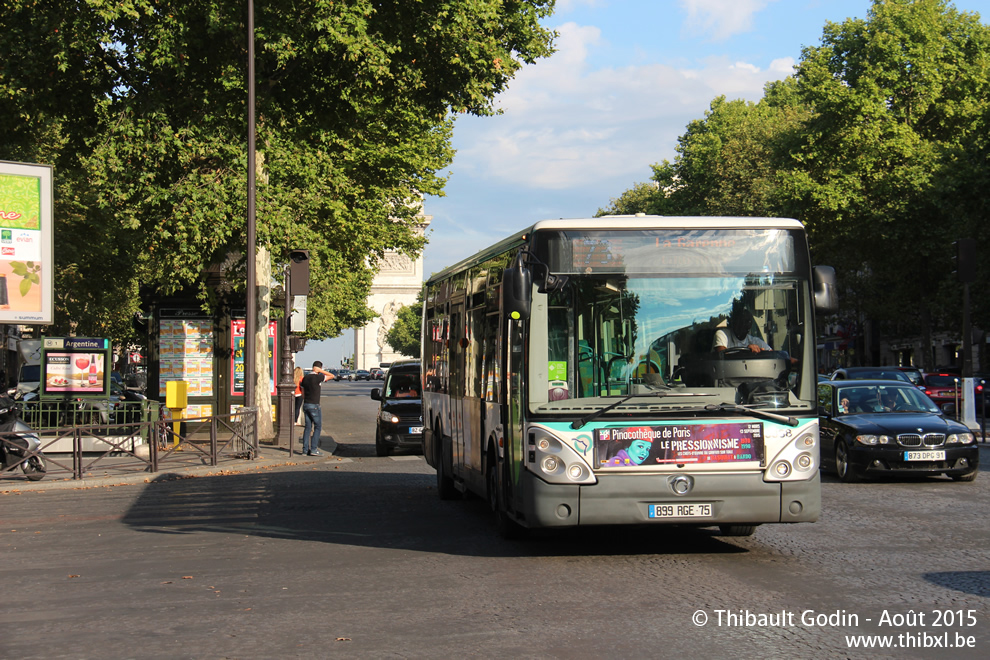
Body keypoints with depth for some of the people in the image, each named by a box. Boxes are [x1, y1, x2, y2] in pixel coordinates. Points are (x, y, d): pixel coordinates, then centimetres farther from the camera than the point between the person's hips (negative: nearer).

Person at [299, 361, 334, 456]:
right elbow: (332, 376, -7)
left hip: (306, 405, 7)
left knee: (307, 427, 10)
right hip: (314, 405, -7)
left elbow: (303, 393, 14)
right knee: (318, 427, 1)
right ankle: (313, 449, -4)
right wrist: (321, 371, -6)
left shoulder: (305, 378, 9)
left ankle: (305, 449, 9)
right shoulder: (318, 377, -13)